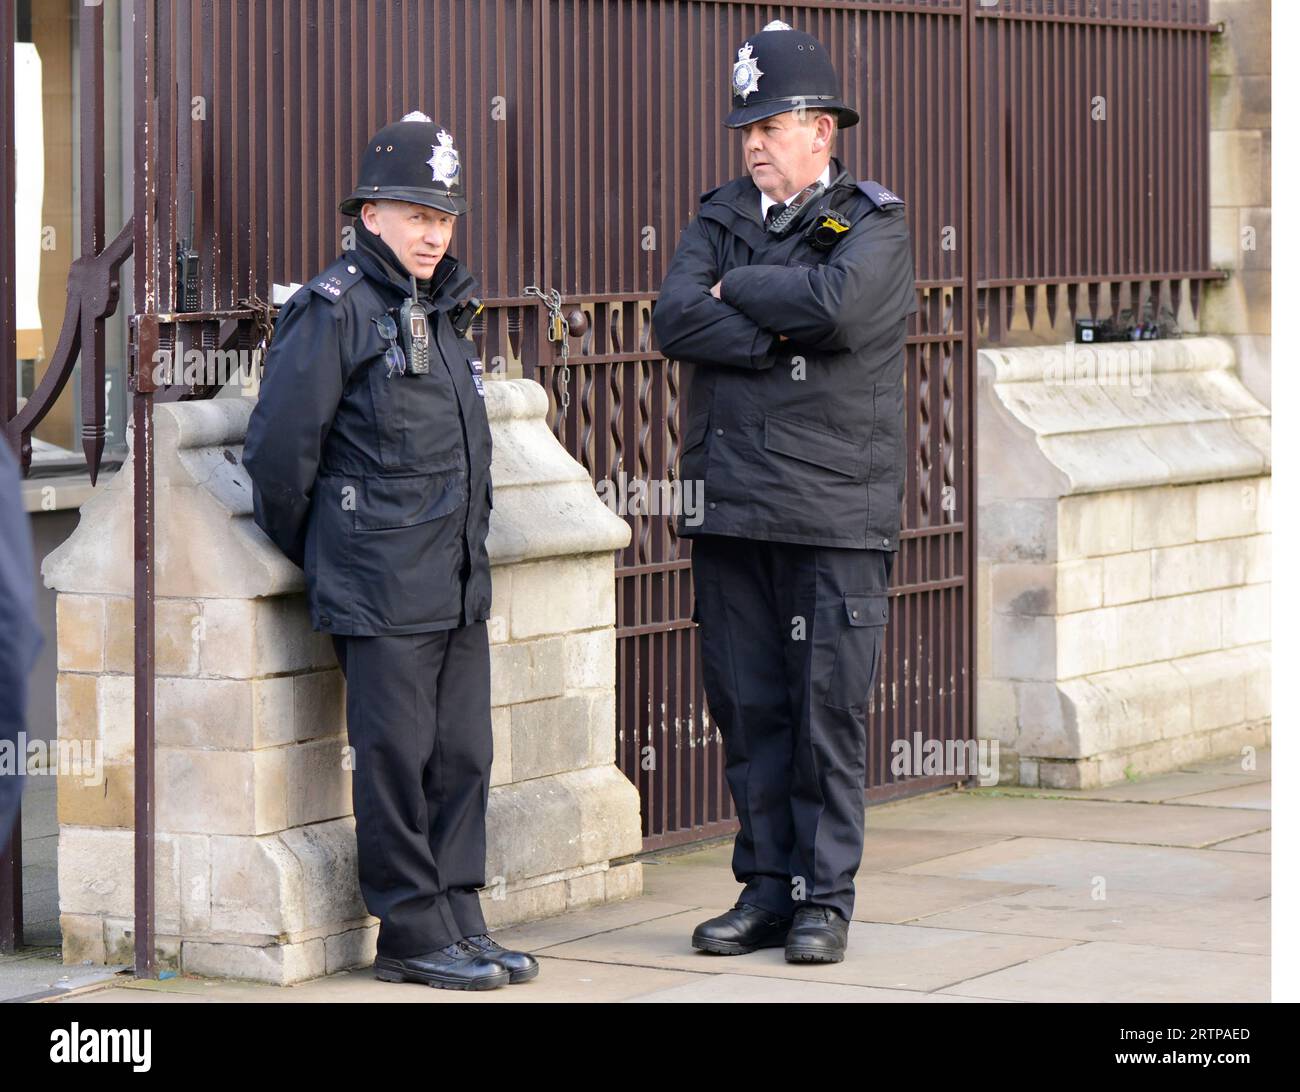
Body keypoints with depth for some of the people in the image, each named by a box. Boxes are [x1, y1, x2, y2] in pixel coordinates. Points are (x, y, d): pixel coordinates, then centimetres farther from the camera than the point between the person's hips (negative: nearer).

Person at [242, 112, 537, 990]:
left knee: (463, 755, 9)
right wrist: (308, 553, -2)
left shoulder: (444, 311, 17)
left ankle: (459, 922, 17)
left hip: (458, 583, 8)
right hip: (382, 588, -8)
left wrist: (469, 540, 18)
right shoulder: (335, 308, -8)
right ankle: (414, 935, 5)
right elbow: (280, 446, -11)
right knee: (397, 759, -2)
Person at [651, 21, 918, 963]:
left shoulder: (874, 224, 1)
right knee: (747, 708, 7)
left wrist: (738, 290, -6)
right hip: (730, 501, 4)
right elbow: (674, 321, -4)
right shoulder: (722, 218, 13)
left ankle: (825, 900, 7)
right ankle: (767, 892, 15)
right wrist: (782, 331, -12)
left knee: (829, 709, -1)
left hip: (835, 513, -4)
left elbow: (837, 305, -21)